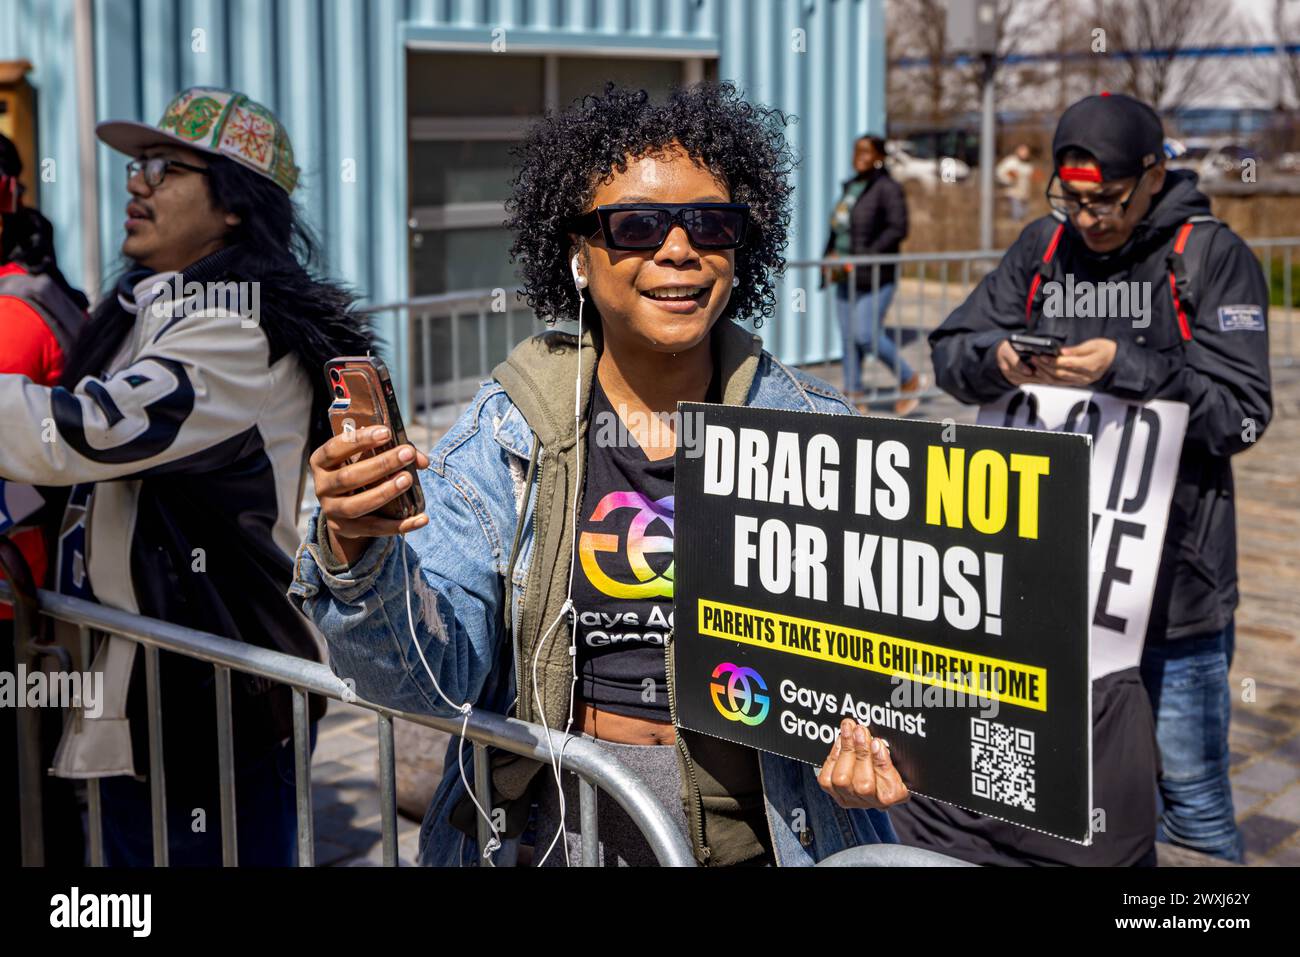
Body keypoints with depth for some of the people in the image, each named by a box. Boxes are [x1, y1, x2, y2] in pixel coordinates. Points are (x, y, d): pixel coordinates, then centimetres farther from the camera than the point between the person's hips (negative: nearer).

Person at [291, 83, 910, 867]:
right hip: (554, 828, 0)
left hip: (766, 832, 0)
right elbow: (434, 670, -4)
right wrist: (358, 558, -23)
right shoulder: (509, 435, 1)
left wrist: (875, 743, -15)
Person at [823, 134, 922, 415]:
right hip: (847, 277, 8)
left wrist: (864, 258, -20)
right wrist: (830, 255, 5)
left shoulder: (887, 188, -9)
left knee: (866, 334, -13)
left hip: (875, 276, -8)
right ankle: (854, 396, 12)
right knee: (848, 336, 5)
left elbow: (897, 229, -18)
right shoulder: (851, 187, 15)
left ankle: (909, 379, 8)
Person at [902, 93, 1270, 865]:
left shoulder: (1211, 256, -6)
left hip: (1171, 575, -4)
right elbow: (950, 351, 7)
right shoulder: (1046, 246, 7)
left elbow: (1241, 414, -13)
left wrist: (1126, 368, -25)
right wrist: (998, 360, -15)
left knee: (1190, 798, 5)